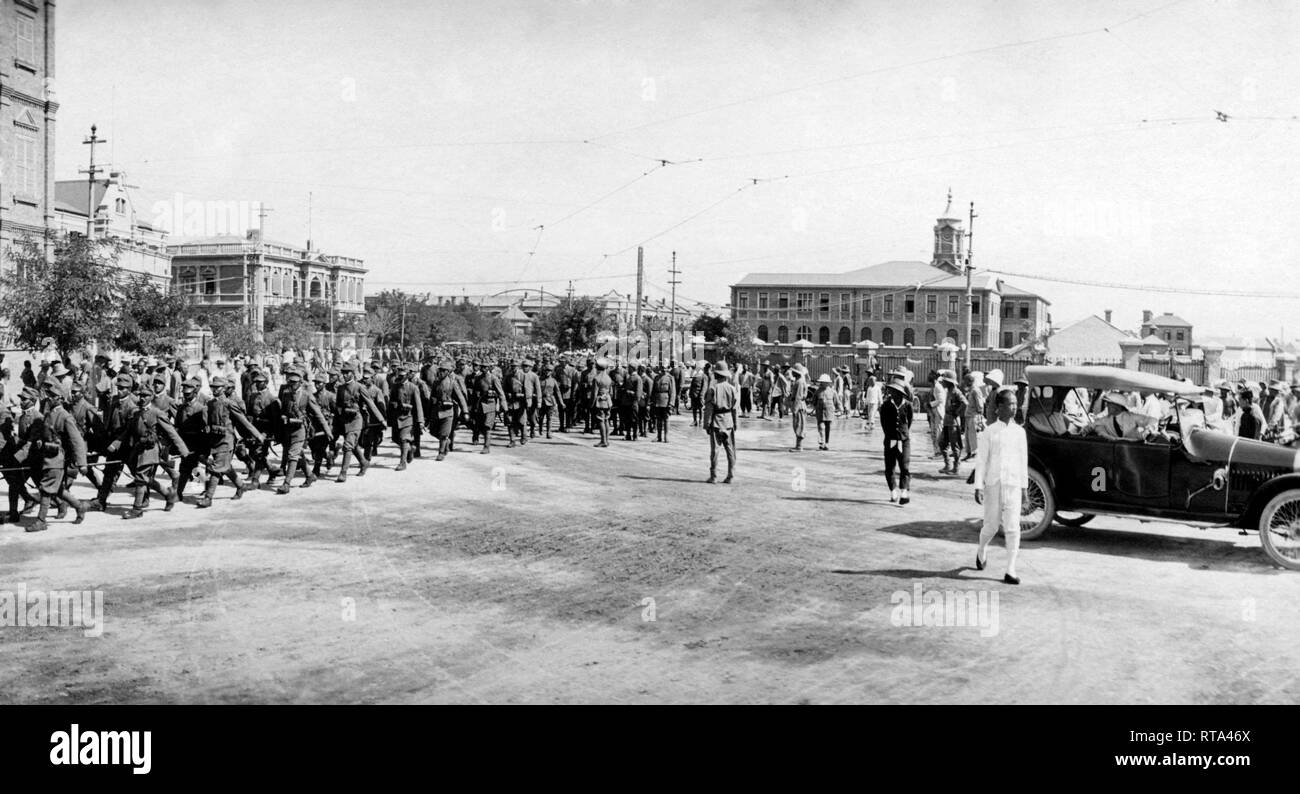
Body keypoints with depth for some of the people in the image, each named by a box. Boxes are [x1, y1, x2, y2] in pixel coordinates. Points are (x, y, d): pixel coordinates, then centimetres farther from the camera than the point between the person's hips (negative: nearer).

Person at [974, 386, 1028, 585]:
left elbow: (1023, 460, 11)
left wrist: (1024, 485, 12)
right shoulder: (989, 432, -2)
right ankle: (982, 551, 40)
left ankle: (1010, 571, -2)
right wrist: (978, 487, -6)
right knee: (991, 526, 8)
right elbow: (981, 460, -2)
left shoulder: (1019, 432, 5)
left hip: (1013, 485, 1)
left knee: (1012, 528, -5)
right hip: (993, 484, -1)